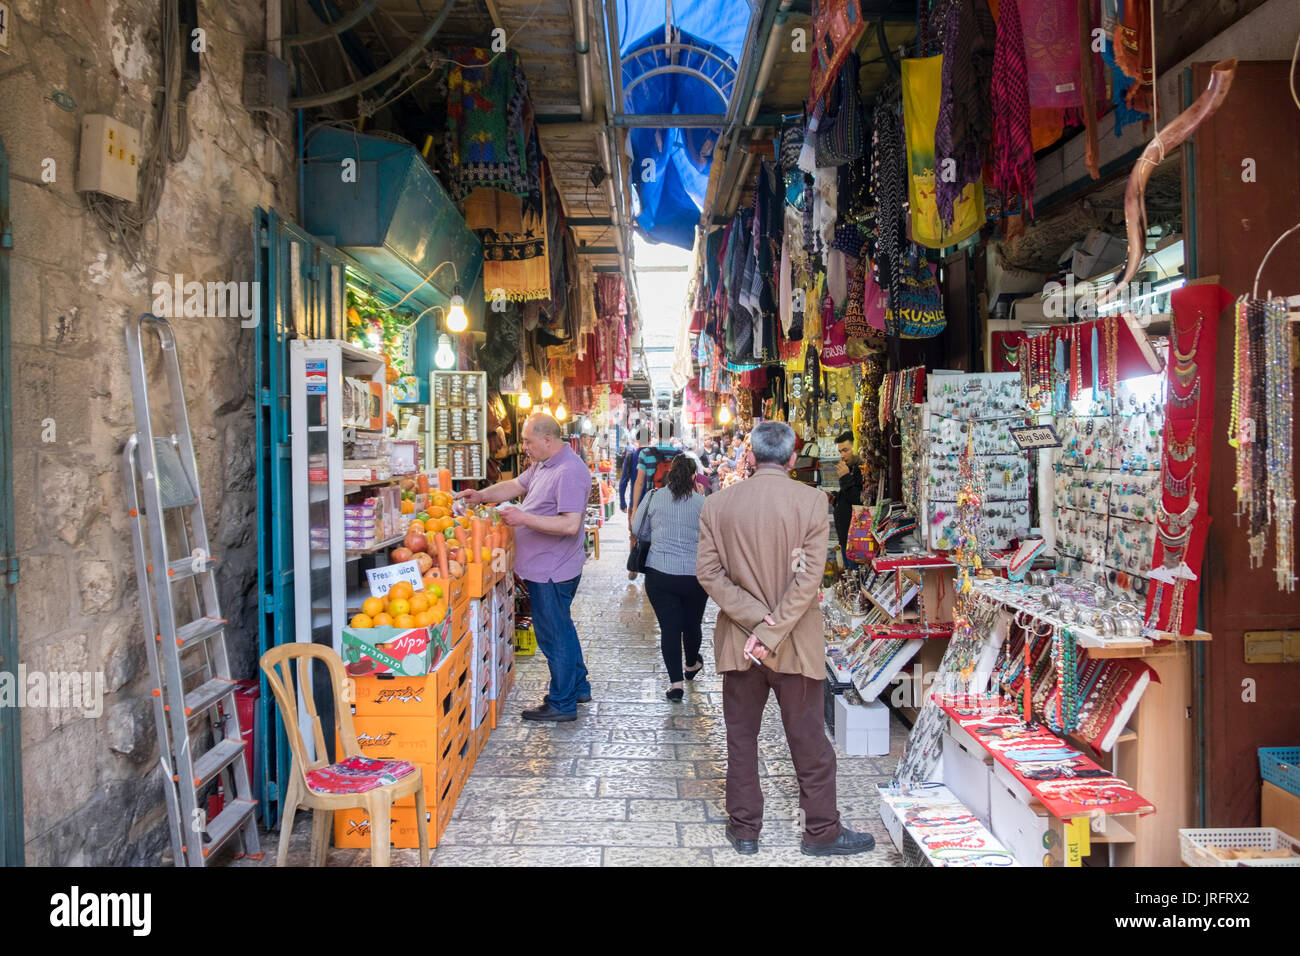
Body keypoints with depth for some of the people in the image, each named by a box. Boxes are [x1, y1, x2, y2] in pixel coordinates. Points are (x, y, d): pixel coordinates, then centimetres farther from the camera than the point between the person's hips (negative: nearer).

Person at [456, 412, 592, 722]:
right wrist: (481, 495, 6)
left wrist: (524, 518, -27)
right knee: (561, 629, 21)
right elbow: (515, 486, 20)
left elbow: (570, 524, -29)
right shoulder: (543, 464, 10)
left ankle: (561, 704, 13)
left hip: (552, 572, -11)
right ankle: (578, 687, 35)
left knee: (553, 635, 0)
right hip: (544, 567, 11)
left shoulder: (569, 472, -23)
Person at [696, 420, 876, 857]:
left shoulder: (717, 504, -3)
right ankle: (821, 831, 24)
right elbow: (809, 578, -16)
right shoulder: (811, 500, -11)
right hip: (796, 643, -2)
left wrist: (754, 618, -12)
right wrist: (772, 632, -15)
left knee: (741, 738, 15)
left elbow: (708, 571, -8)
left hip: (738, 641, 2)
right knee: (808, 740, 11)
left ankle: (744, 829, 25)